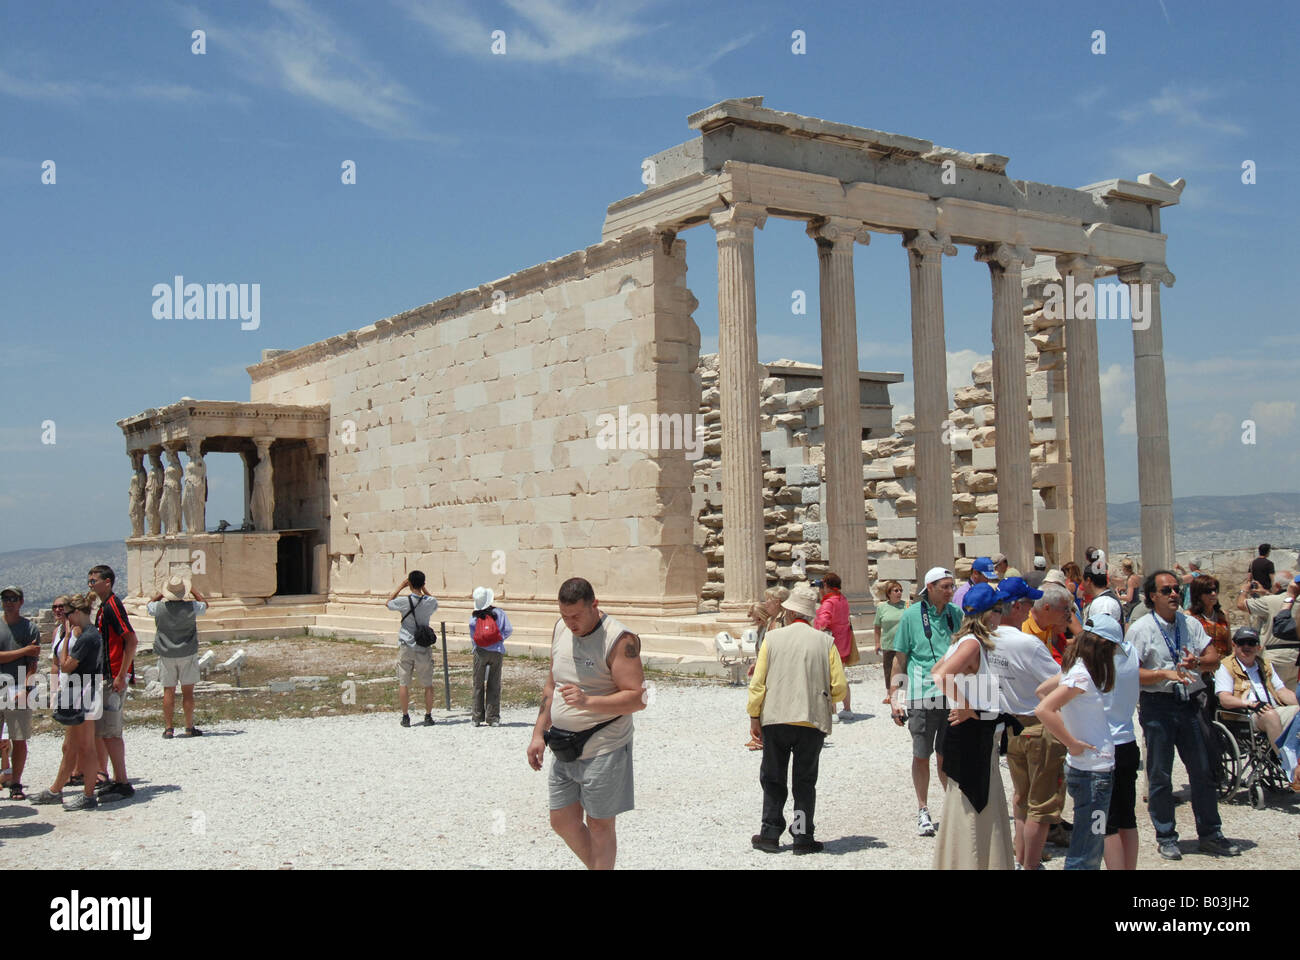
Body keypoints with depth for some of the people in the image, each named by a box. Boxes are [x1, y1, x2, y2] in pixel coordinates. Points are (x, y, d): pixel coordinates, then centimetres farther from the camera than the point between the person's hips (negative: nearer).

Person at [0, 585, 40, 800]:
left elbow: (33, 663, -3)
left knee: (19, 740, 1)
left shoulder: (30, 628, 4)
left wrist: (24, 689, -14)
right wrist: (24, 651, -8)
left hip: (19, 692, -1)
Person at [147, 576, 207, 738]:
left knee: (168, 692, 5)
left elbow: (149, 605, 16)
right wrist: (193, 591, 17)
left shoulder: (159, 608, -9)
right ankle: (189, 728, 7)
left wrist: (161, 593, 23)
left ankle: (168, 729, 5)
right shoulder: (191, 607, -12)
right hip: (187, 654, -1)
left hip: (166, 654, 1)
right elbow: (205, 604, 11)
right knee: (188, 691, 4)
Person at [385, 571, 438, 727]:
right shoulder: (430, 602, -6)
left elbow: (388, 603, 10)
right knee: (428, 684, 10)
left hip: (406, 647, -1)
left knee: (403, 684, 6)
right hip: (424, 648, 1)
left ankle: (405, 717, 7)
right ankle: (428, 716, 12)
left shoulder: (403, 601, -12)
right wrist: (424, 589, 16)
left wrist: (399, 587, 13)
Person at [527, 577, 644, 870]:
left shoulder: (619, 639, -16)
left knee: (600, 824, 4)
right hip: (564, 748, 7)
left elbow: (638, 698, -21)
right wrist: (539, 734, 14)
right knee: (562, 822, 13)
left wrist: (588, 702, -31)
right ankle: (597, 867, 32)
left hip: (603, 749, -7)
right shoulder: (560, 629, 6)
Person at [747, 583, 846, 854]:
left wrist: (754, 716, 6)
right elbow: (840, 687, -3)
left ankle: (770, 834, 12)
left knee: (773, 778, 12)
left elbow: (758, 682, -1)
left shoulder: (773, 638, 0)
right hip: (813, 720, 0)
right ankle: (803, 836, 9)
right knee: (805, 781, 10)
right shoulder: (825, 641, 0)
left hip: (775, 720, 0)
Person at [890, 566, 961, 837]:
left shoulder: (957, 613, 8)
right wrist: (895, 698, -1)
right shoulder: (911, 615, -1)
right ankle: (923, 811, 15)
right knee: (921, 756, 4)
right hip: (921, 696, -2)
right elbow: (900, 659, 3)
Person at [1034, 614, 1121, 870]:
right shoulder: (1082, 676, -18)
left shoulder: (1076, 670, 7)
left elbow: (1042, 689, 24)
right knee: (1085, 855, -4)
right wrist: (1073, 744, -19)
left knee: (1093, 848, 17)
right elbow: (1043, 710, -29)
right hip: (1093, 770, -10)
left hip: (1097, 768, 10)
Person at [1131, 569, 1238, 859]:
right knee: (1159, 775, 4)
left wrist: (1197, 662, -16)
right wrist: (1166, 674, -22)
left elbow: (1214, 659, 5)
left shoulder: (1191, 624, 10)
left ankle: (1210, 834, 22)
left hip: (1189, 704, 4)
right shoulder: (1140, 629, -4)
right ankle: (1165, 837, 15)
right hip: (1157, 706, -4)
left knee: (1202, 771, 9)